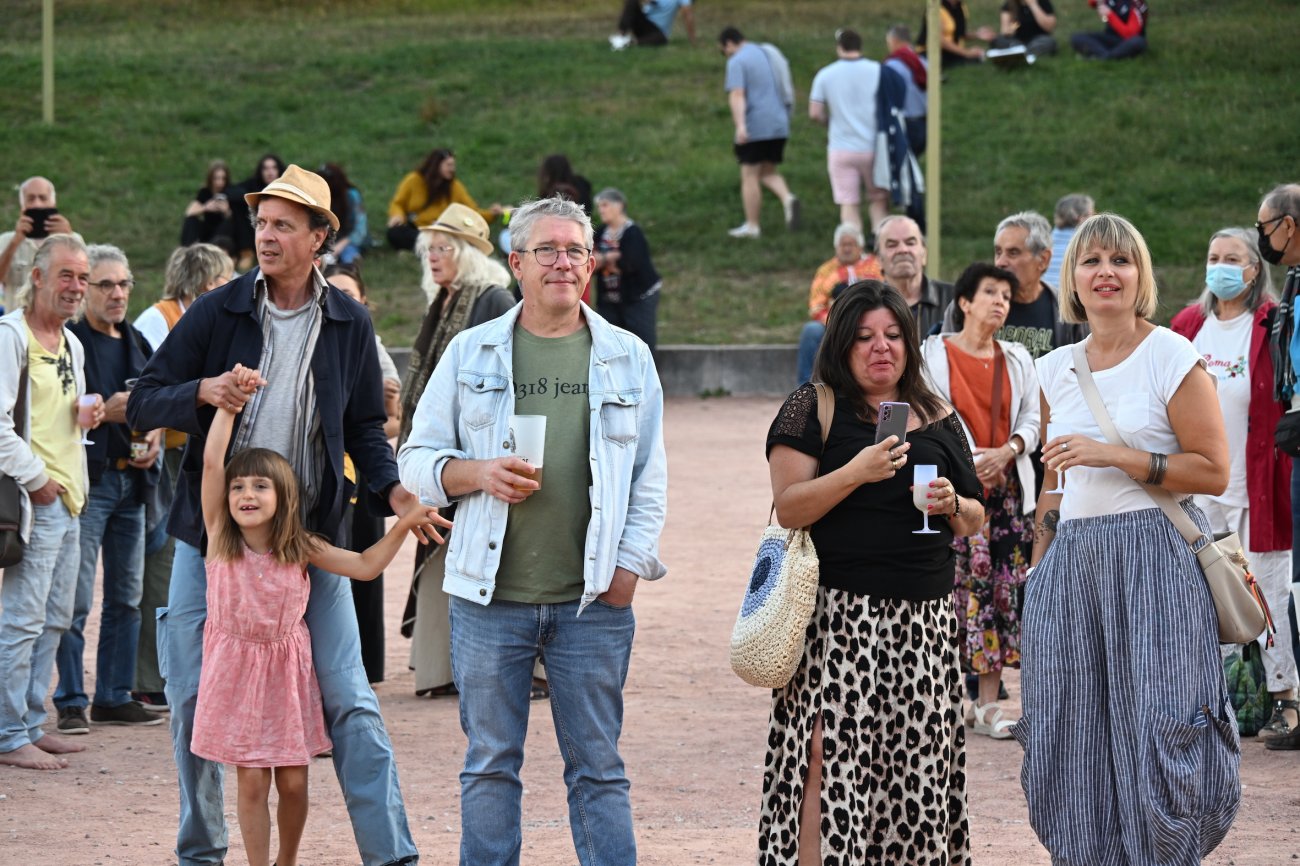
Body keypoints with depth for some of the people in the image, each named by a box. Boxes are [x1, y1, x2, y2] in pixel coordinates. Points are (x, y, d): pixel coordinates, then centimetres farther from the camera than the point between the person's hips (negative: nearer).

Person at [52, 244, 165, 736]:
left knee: (126, 596, 10)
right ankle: (71, 702, -3)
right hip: (87, 480, -7)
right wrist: (102, 412, -20)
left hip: (132, 480, 7)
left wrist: (153, 437, 5)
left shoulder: (137, 344, 16)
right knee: (76, 598, -7)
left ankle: (115, 698, 17)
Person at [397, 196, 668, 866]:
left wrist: (629, 566, 0)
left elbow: (649, 477, 10)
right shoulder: (471, 353, 7)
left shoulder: (628, 358, 9)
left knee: (598, 768, 4)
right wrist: (477, 472, -11)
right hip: (490, 595, 0)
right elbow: (417, 459, 8)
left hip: (593, 600, 0)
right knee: (490, 764, 5)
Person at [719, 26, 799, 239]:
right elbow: (787, 91, 26)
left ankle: (752, 226, 7)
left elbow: (737, 95, -22)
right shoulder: (769, 53, 17)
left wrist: (740, 125, -31)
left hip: (755, 128, -7)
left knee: (750, 175, 3)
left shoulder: (737, 62, -9)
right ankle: (788, 198, -12)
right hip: (779, 125, 8)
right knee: (769, 171, 16)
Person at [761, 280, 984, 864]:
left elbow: (974, 520, 21)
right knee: (830, 756, -12)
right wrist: (857, 472, -19)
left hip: (922, 617, 4)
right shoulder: (813, 409, 3)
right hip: (838, 612, -4)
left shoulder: (937, 418, 15)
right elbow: (788, 508, -7)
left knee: (915, 761, 0)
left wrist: (953, 504, -1)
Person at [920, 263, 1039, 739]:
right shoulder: (933, 354, 2)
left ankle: (988, 704, 3)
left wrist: (1006, 451, -9)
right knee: (955, 588, -9)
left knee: (1004, 589, -1)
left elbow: (1031, 419, 10)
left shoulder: (1017, 358, 12)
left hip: (1007, 488, 3)